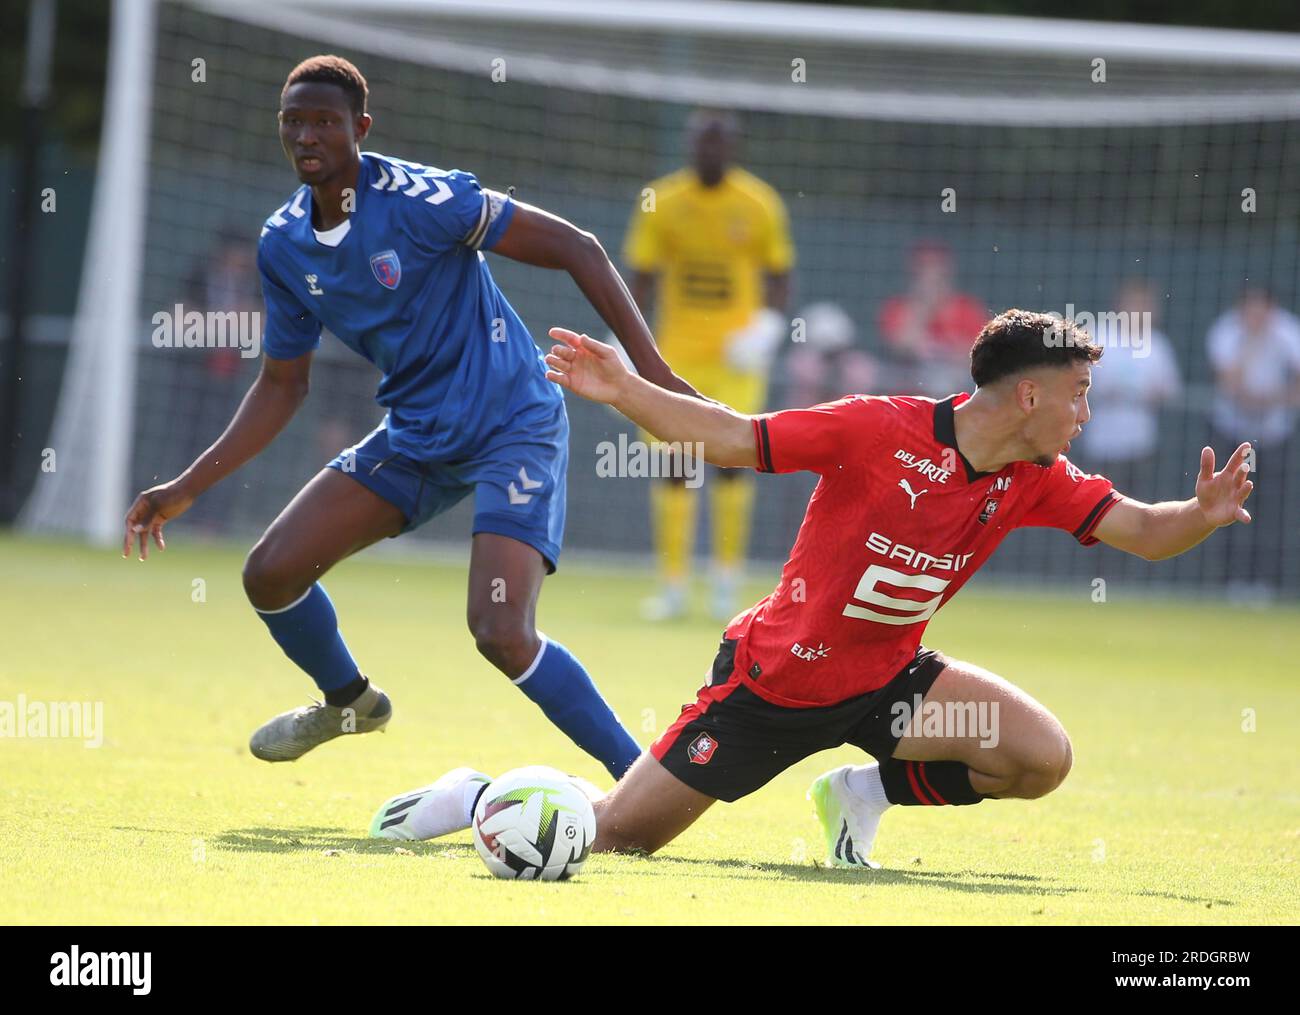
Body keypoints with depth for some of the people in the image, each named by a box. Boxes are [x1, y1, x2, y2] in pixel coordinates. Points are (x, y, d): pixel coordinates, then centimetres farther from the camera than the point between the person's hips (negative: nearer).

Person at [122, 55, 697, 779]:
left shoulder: (419, 198, -22)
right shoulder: (284, 245, 0)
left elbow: (575, 249, -19)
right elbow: (283, 386, 13)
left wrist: (652, 371, -24)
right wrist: (185, 491, 9)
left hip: (515, 426, -7)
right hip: (417, 435, 7)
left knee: (502, 636, -24)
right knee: (271, 574, 1)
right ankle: (349, 702, 32)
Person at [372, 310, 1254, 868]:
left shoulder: (1036, 480, -5)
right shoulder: (881, 430, -23)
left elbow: (1142, 532, -4)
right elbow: (734, 438, -18)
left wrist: (1203, 515, -27)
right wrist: (624, 391, -28)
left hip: (885, 680, 5)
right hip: (775, 677, -5)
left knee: (1043, 758, -16)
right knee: (618, 836, -5)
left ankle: (872, 789, 7)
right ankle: (481, 798, 25)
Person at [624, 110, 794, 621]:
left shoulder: (760, 205, -2)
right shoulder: (660, 202, 0)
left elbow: (778, 277, 7)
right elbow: (642, 280, 6)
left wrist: (767, 328, -10)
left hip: (735, 354, -1)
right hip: (676, 352, 1)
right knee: (672, 464, -2)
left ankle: (726, 579, 3)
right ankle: (672, 586, 8)